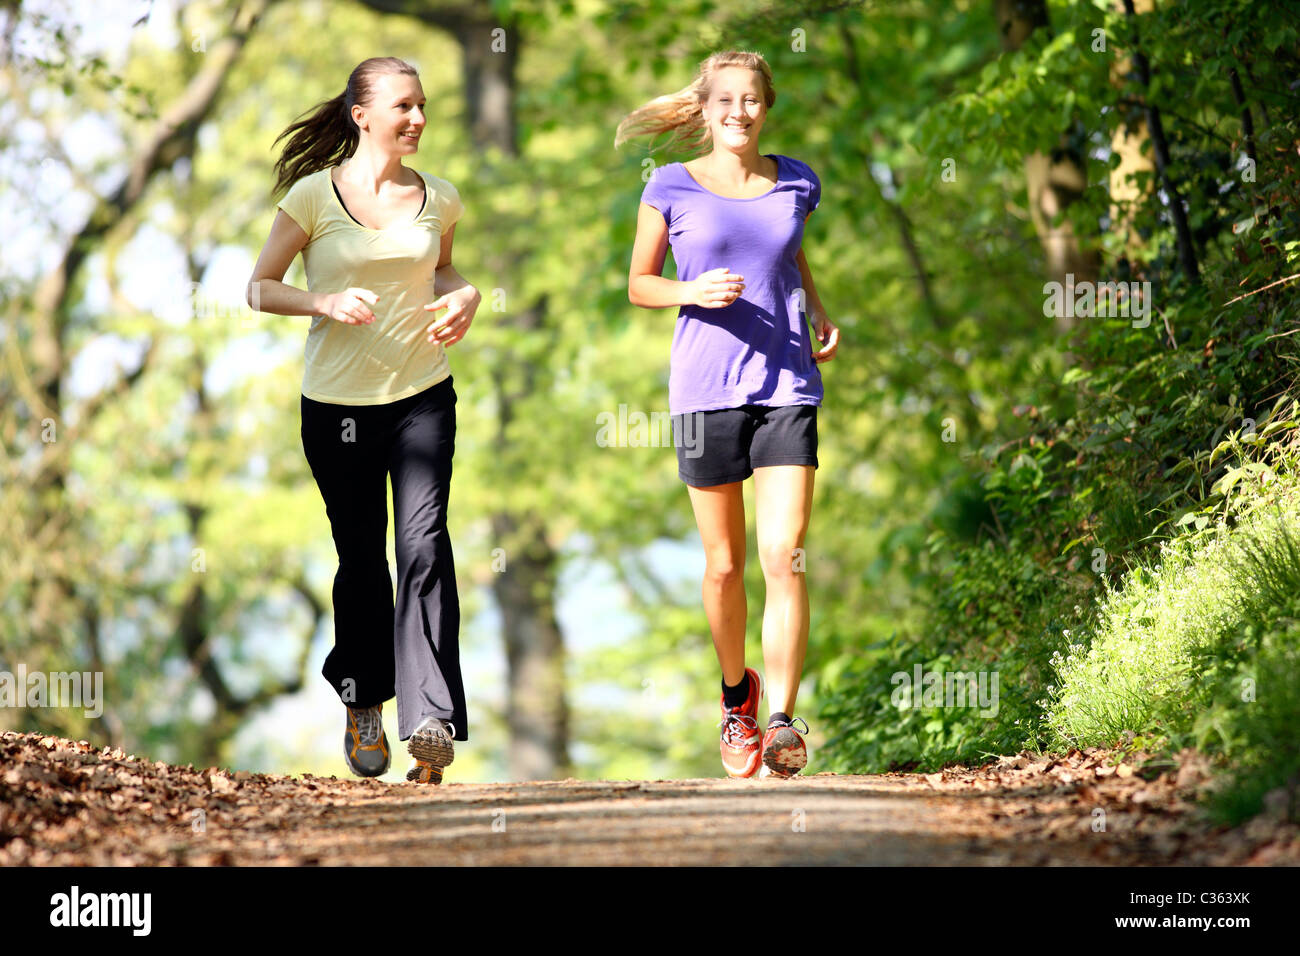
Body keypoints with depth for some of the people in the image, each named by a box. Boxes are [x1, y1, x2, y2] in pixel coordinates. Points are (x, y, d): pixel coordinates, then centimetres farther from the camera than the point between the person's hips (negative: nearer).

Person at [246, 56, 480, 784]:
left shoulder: (439, 198, 4)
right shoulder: (313, 196, -5)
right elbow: (260, 287, -1)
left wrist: (466, 296, 1)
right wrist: (325, 302, -19)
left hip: (422, 395, 1)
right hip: (338, 401, -1)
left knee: (424, 543, -15)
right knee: (362, 556, 10)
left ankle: (432, 718, -18)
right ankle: (364, 704, 33)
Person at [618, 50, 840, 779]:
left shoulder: (795, 183, 8)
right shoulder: (673, 189, 1)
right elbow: (639, 284, 7)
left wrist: (822, 313, 11)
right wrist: (694, 291, -12)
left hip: (786, 387, 1)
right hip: (706, 387, -1)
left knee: (784, 557, -12)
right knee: (725, 564, 7)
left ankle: (783, 722, -13)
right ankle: (737, 696, 32)